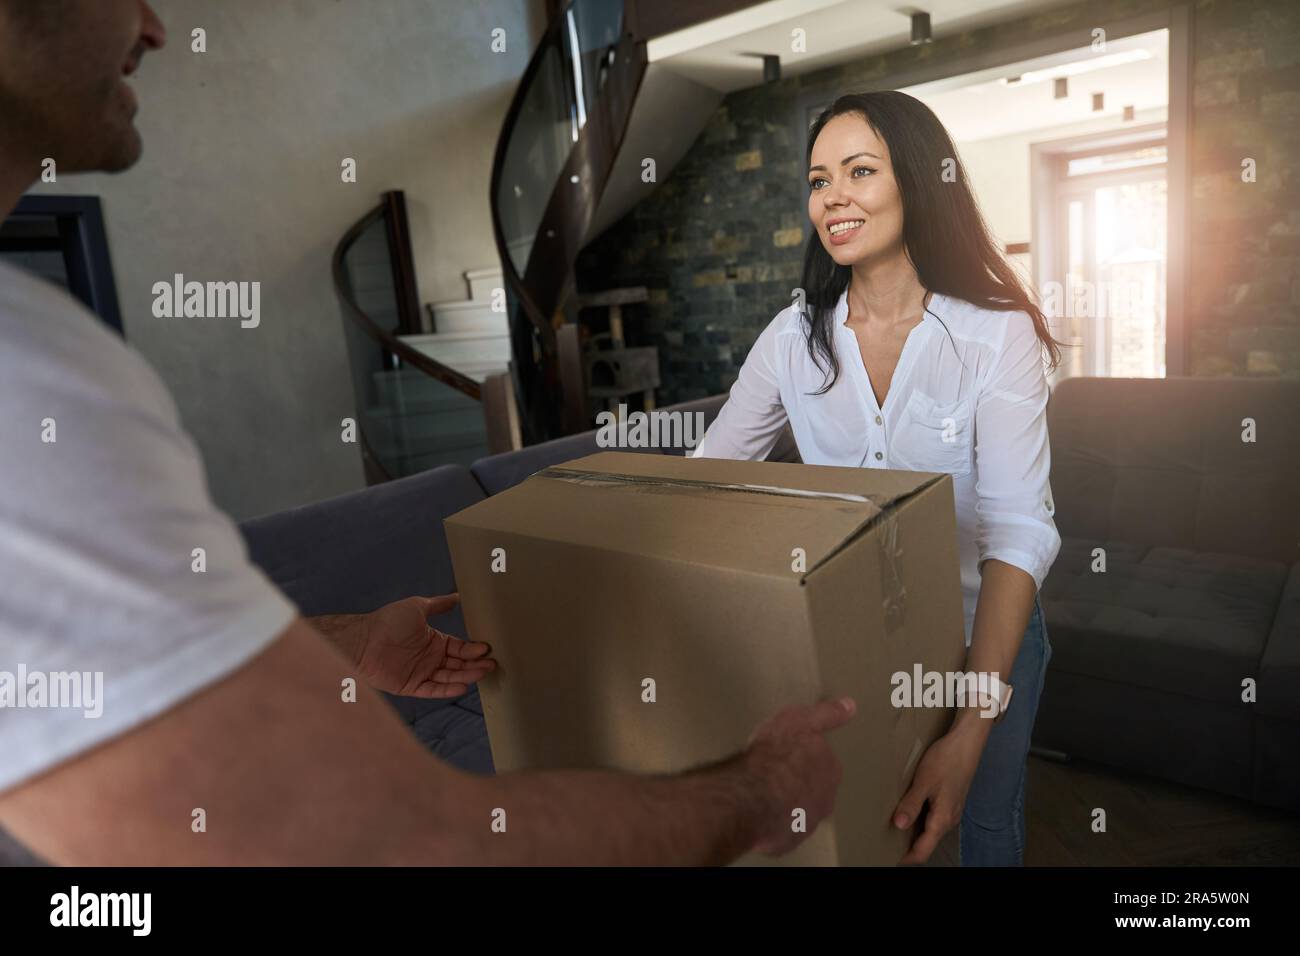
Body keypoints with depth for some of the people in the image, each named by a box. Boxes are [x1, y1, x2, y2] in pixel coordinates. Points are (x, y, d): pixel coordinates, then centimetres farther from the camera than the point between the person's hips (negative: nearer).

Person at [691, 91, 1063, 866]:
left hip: (982, 632, -2)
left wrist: (972, 728, -33)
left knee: (986, 823, 21)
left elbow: (1017, 530, -25)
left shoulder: (998, 335, -19)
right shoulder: (794, 337, -10)